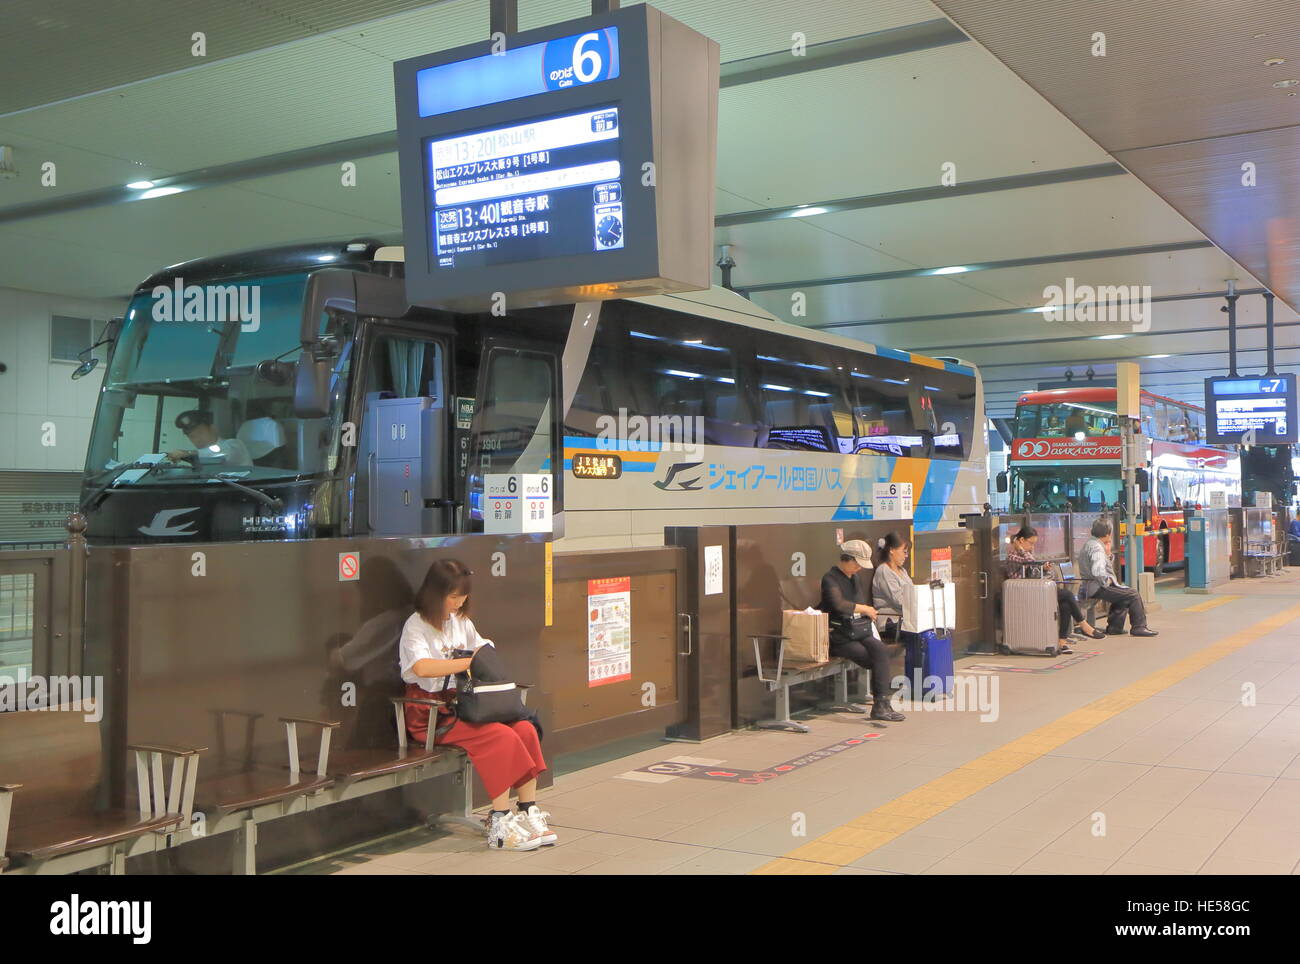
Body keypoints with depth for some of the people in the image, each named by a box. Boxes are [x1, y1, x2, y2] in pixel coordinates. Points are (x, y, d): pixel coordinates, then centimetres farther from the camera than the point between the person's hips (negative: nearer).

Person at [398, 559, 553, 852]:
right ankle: (500, 827, -24)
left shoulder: (461, 622, 16)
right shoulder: (416, 626, -7)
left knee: (525, 729, -19)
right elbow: (422, 667, -26)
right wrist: (470, 662, -22)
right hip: (431, 714, -7)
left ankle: (529, 813, -14)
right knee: (501, 736, -28)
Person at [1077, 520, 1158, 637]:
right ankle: (1139, 627, 0)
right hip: (1098, 588, -11)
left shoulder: (1089, 544, 14)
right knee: (1133, 594, -8)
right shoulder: (1097, 548, -20)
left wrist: (1107, 552, 9)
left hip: (1090, 588, 11)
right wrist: (1106, 581, -17)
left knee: (1123, 593, 29)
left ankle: (1114, 627, 28)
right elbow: (1097, 571, -33)